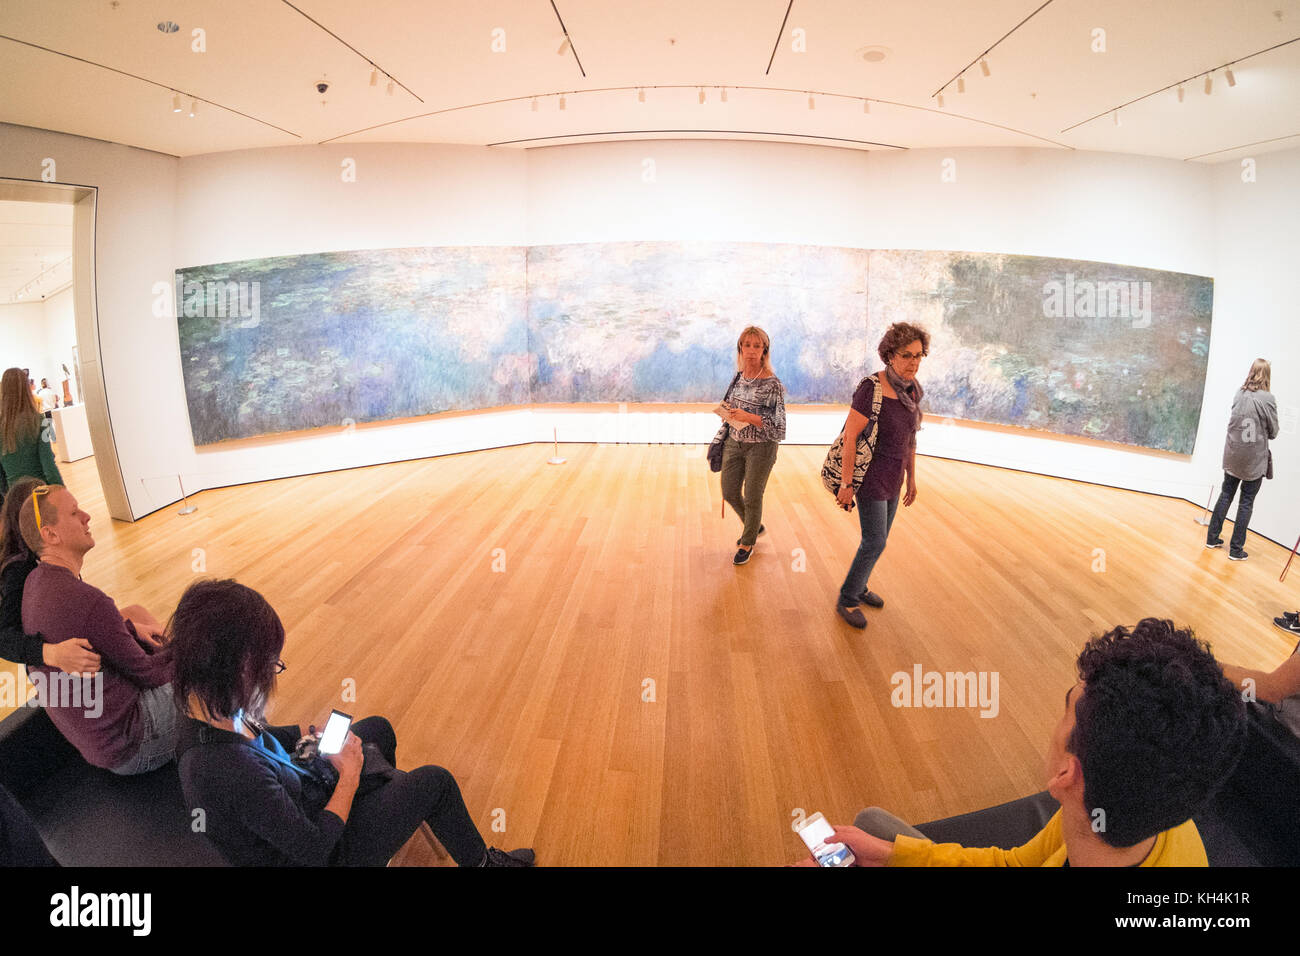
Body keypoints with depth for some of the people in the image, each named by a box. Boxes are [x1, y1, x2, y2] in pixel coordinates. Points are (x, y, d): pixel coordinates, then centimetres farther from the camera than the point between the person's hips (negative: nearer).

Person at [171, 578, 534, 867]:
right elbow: (314, 849, -30)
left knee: (378, 727, 22)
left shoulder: (202, 704, -16)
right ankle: (481, 861, 27)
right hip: (322, 854, -8)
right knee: (435, 782, -1)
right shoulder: (235, 773, -43)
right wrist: (349, 775, -17)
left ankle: (391, 796, 54)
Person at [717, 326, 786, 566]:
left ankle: (747, 543, 28)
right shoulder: (738, 377, 3)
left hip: (760, 447, -6)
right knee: (730, 493, 14)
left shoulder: (772, 384, -17)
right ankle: (755, 526, 41)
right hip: (734, 443, 6)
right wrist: (727, 410, -3)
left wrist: (748, 417, -27)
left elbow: (777, 423, -19)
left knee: (752, 497, 6)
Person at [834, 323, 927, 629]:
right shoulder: (871, 389, -22)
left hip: (893, 479, 7)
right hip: (870, 477, -7)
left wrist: (911, 478, 15)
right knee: (875, 542, -3)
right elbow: (849, 437, -21)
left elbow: (910, 437, 12)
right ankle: (847, 600, 14)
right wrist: (846, 485, -20)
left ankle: (858, 587, 38)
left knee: (877, 538, 18)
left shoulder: (912, 390, 2)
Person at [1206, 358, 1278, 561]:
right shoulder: (1267, 398, -14)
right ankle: (1236, 549, 11)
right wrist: (1261, 432, 13)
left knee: (1226, 495, 16)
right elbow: (1273, 432, -5)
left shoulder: (1239, 394, -2)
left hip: (1233, 456, 4)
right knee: (1246, 502, 5)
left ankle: (1212, 538, 22)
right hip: (1254, 460, -4)